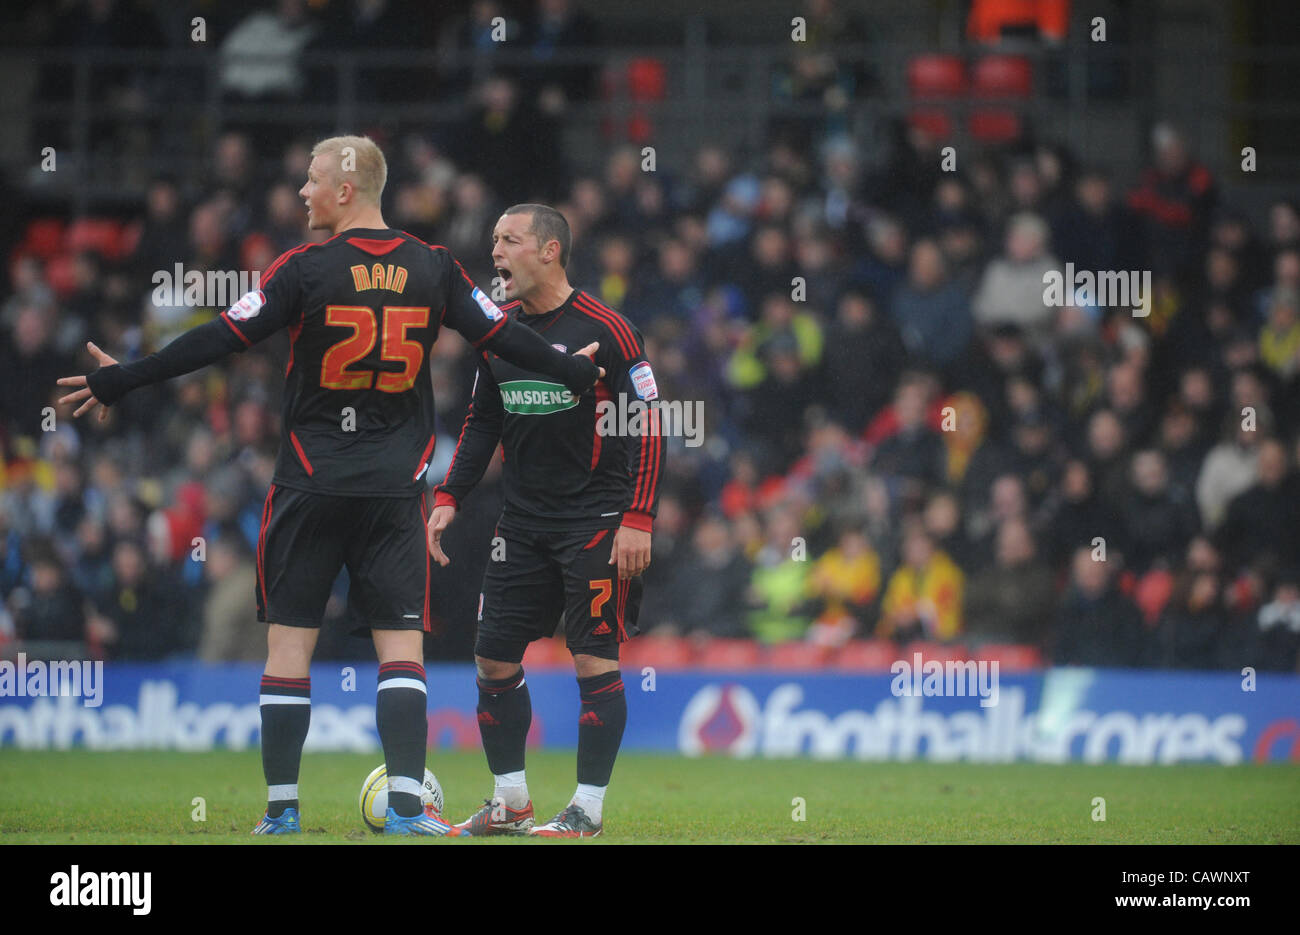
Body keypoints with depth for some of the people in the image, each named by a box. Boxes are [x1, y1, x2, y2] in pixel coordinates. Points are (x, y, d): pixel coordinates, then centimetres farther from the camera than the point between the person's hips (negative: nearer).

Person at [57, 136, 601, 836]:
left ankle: (280, 810, 5)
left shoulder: (304, 270, -7)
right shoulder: (432, 268, 2)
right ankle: (405, 808, -9)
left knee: (289, 641, 5)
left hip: (310, 484, -2)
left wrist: (120, 381, 2)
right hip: (395, 487, 2)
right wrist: (576, 372, 27)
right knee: (401, 644, 1)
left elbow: (220, 340, -7)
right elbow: (501, 338, 9)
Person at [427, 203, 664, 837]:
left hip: (595, 520, -6)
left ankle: (587, 808, 0)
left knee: (595, 661, -7)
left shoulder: (603, 329, -10)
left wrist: (638, 519, -16)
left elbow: (649, 427, -10)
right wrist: (448, 497, 8)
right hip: (522, 519, 6)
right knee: (494, 660, 5)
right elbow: (481, 422, 19)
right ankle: (511, 802, 17)